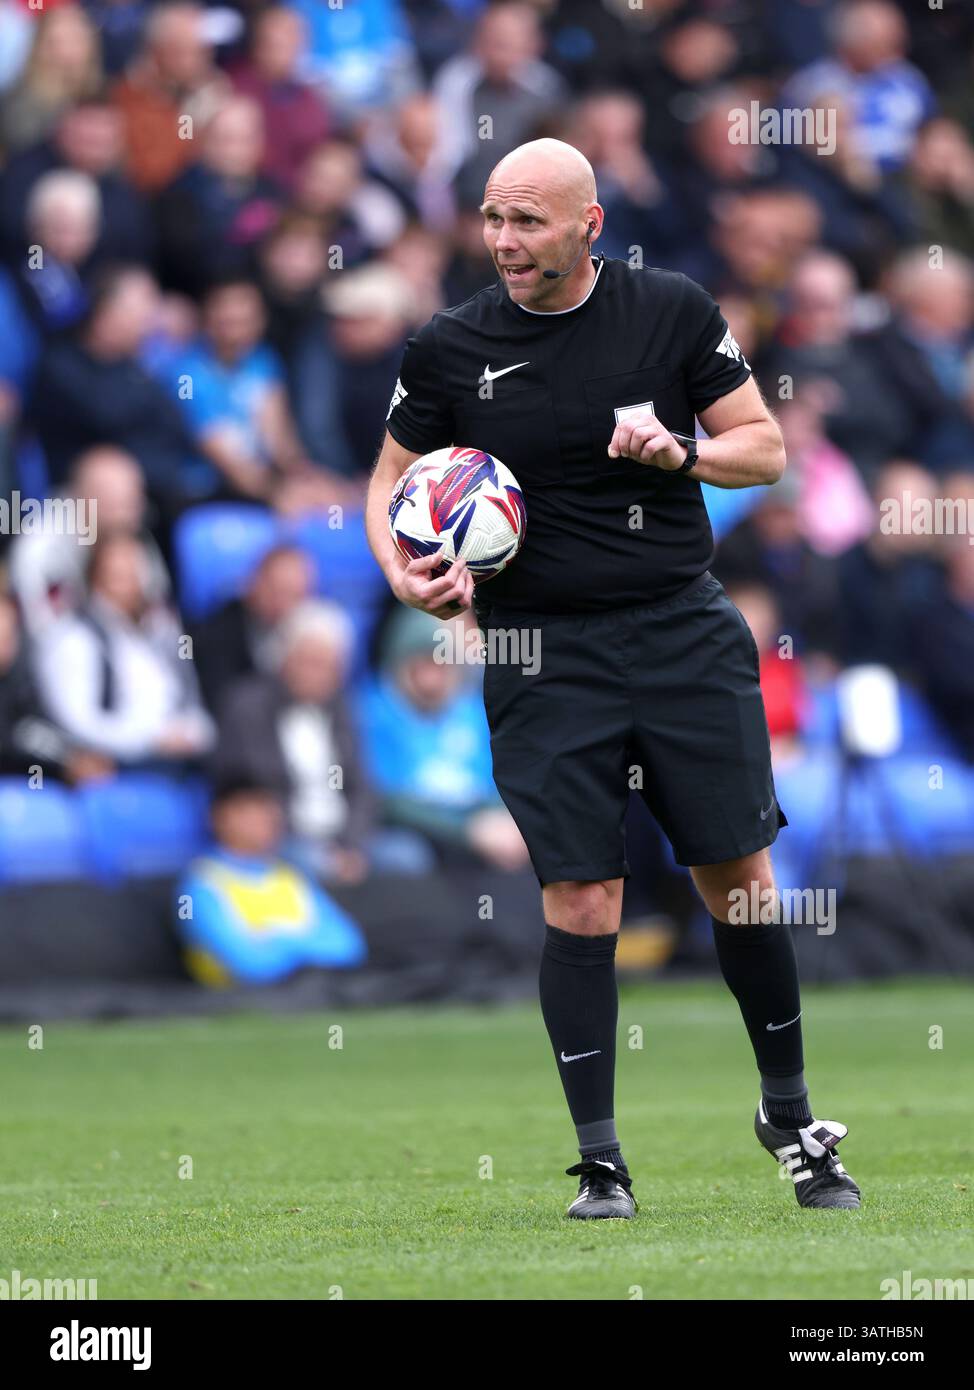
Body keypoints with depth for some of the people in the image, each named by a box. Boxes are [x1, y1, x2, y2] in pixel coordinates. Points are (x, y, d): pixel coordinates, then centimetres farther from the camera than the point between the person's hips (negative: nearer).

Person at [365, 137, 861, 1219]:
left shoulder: (674, 311, 0)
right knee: (580, 900, -5)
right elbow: (392, 480, 12)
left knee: (741, 880, 2)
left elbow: (765, 448, 6)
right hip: (544, 656, 0)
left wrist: (680, 449, -14)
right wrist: (403, 571, -8)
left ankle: (789, 1115, 21)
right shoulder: (450, 349, 0)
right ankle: (599, 1160, 3)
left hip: (686, 632, 1)